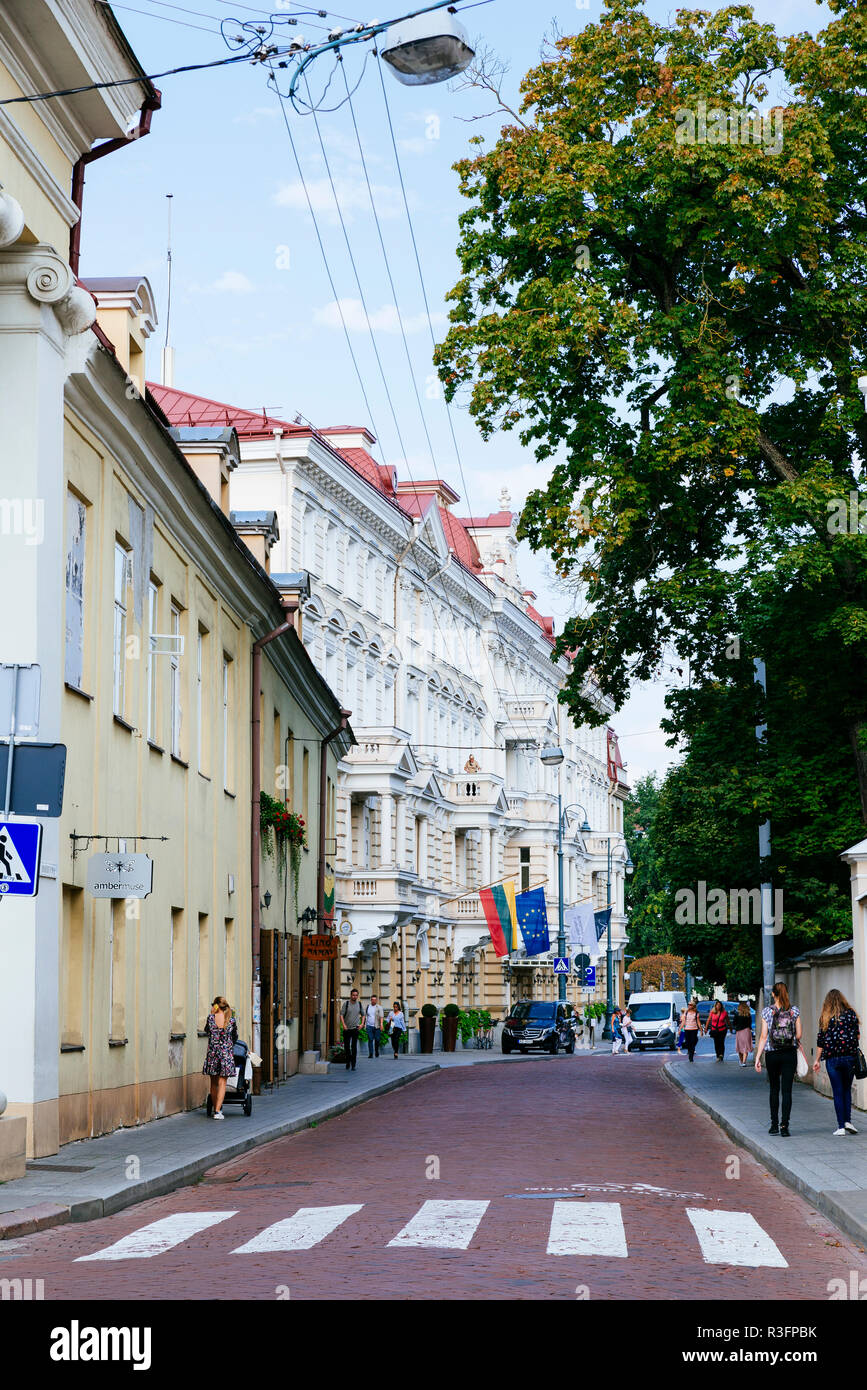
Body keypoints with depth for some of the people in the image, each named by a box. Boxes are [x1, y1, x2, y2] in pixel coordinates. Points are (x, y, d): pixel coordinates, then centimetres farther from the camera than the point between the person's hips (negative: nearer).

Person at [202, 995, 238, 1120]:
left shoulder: (210, 1018, -5)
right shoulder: (231, 1020, -3)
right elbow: (235, 1037, 12)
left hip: (212, 1052, 0)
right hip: (226, 1053, 0)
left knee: (214, 1083, 13)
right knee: (222, 1083, 1)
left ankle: (216, 1108, 21)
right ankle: (218, 1111, -8)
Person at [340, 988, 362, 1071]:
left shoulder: (359, 1004, 6)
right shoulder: (346, 1004, -2)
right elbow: (341, 1015, -5)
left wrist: (361, 1024, 6)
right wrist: (343, 1024, -17)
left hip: (355, 1028, 0)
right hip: (347, 1028, 0)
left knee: (354, 1047, -6)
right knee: (346, 1046, 5)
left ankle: (353, 1064, -3)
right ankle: (348, 1061, 26)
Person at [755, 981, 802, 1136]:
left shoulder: (767, 1011, -4)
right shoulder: (795, 1010, -1)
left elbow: (764, 1037, -5)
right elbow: (798, 1035, 0)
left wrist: (758, 1057, -1)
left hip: (772, 1054, 0)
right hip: (790, 1054, 0)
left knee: (774, 1089, 14)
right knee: (787, 1090, 1)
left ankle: (774, 1124, 16)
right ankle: (784, 1125, -7)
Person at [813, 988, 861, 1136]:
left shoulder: (825, 1017, 0)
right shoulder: (851, 1014, 0)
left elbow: (820, 1040, 0)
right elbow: (858, 1036, 4)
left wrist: (817, 1060, 8)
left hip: (832, 1058, 0)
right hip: (850, 1056, 0)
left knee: (838, 1092, 3)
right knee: (847, 1090, 13)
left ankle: (841, 1126, 0)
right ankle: (848, 1120, -1)